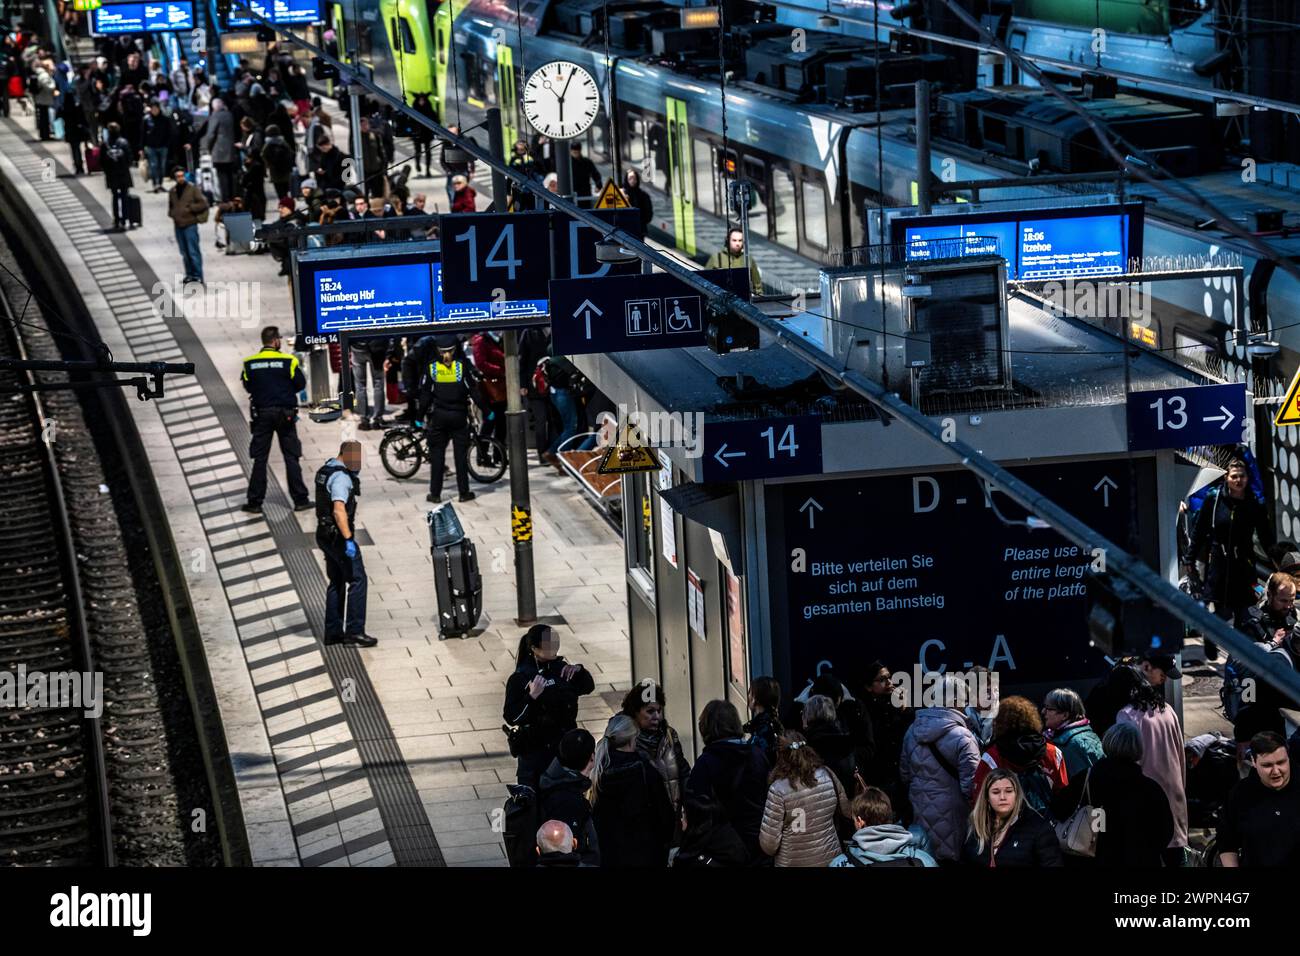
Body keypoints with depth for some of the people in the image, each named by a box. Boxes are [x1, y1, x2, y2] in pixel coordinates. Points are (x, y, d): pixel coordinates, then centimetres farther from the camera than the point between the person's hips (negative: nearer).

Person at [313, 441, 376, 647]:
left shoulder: (324, 471, 12)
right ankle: (354, 630, -9)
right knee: (357, 579, -6)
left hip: (326, 535, 10)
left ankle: (333, 632, 15)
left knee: (336, 582, 14)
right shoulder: (341, 477, -18)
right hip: (338, 535, -10)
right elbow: (339, 510, -28)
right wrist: (348, 539, -30)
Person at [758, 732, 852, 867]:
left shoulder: (778, 790, -21)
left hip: (792, 862, -3)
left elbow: (769, 844, -20)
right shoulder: (827, 776, -10)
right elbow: (847, 811, 7)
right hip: (830, 859, 3)